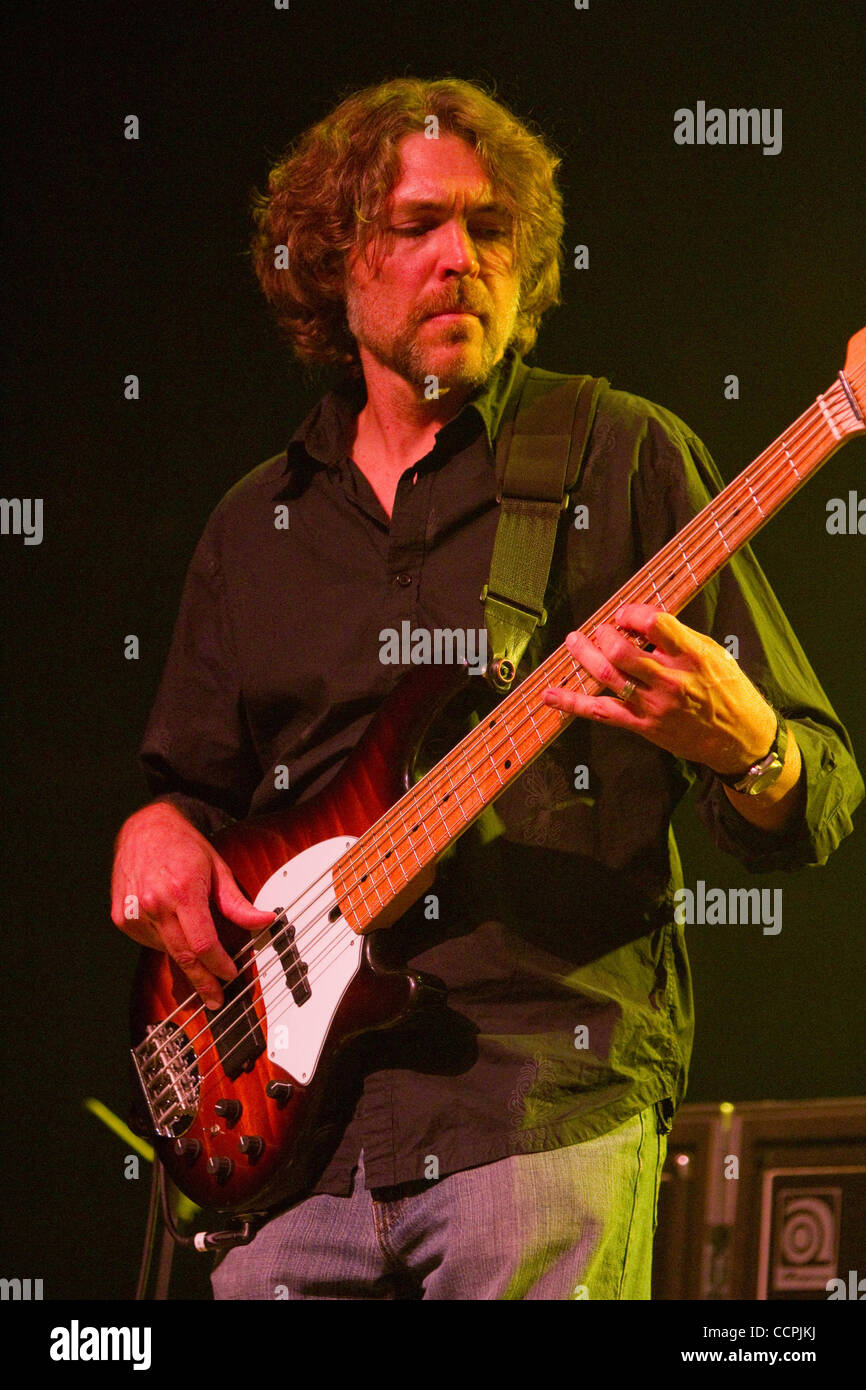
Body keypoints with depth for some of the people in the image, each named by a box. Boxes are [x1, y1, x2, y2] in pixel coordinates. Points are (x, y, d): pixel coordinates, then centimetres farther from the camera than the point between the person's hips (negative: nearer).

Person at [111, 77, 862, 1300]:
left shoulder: (626, 459, 4)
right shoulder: (256, 527, 17)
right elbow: (191, 776, 26)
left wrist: (741, 747, -21)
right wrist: (158, 830, 3)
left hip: (547, 1106, -4)